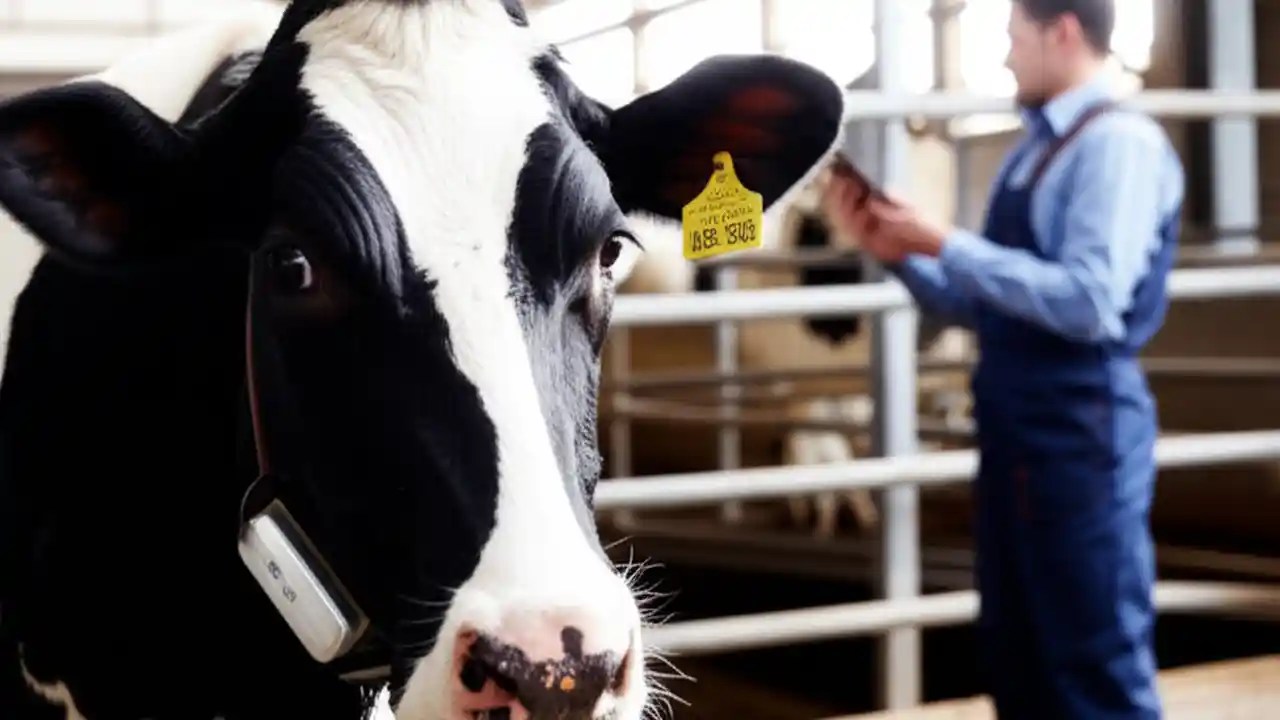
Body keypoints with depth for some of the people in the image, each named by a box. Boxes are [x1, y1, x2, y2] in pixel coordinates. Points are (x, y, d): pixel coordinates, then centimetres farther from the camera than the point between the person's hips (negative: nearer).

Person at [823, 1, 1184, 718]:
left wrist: (948, 246, -17)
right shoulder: (1036, 149, 14)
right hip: (1017, 427, 9)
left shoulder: (1120, 142, -13)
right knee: (1019, 656, 17)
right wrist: (896, 249, 4)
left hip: (1080, 427, -9)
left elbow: (1090, 304, -23)